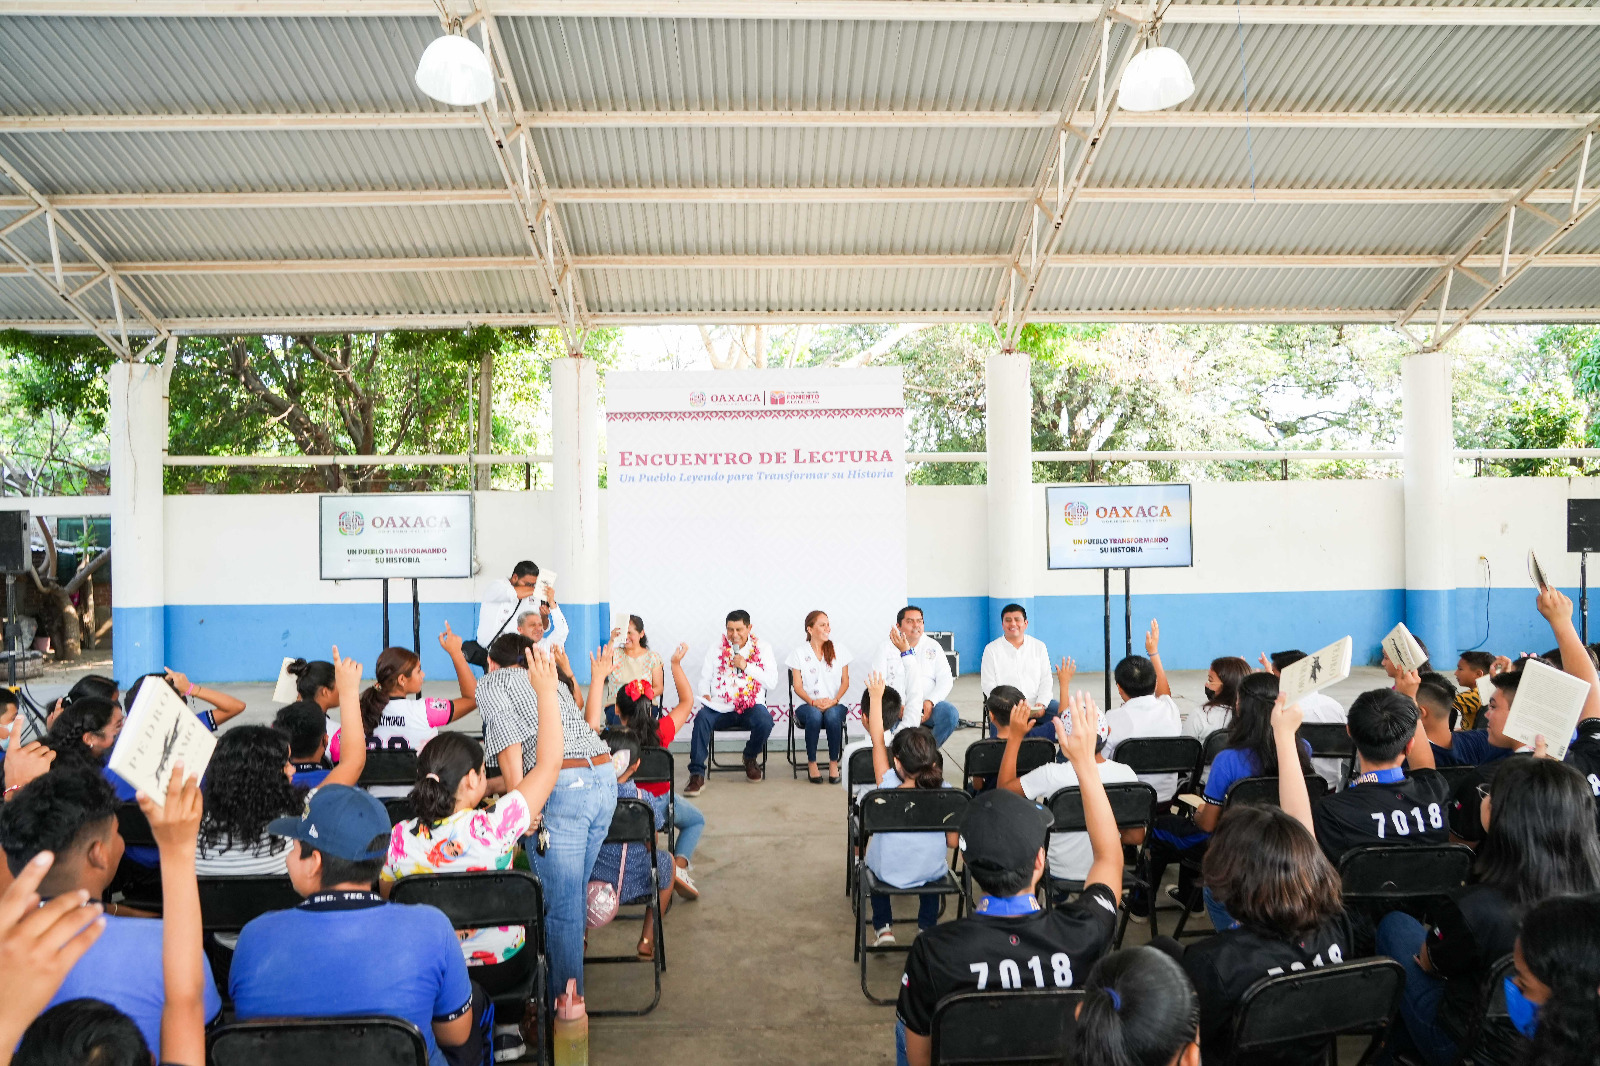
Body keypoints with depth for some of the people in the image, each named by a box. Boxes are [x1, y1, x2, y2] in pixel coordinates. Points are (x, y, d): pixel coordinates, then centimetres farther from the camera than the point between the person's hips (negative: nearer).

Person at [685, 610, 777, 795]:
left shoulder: (762, 649, 8)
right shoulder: (716, 649, 13)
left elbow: (772, 681, 0)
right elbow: (704, 678, 13)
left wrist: (746, 666, -9)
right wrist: (705, 695, -9)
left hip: (750, 706, 0)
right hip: (720, 708, 1)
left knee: (765, 720, -32)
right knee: (702, 717, -31)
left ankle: (750, 758, 2)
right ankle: (697, 774, -26)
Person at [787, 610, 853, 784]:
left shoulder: (839, 650, 11)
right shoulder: (799, 652, 6)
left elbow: (845, 681, 7)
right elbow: (797, 686, 1)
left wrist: (834, 701, -12)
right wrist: (813, 702, -17)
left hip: (835, 705, 1)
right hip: (807, 705, -1)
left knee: (832, 715, -34)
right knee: (814, 715, -35)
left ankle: (834, 763, -18)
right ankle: (811, 763, -19)